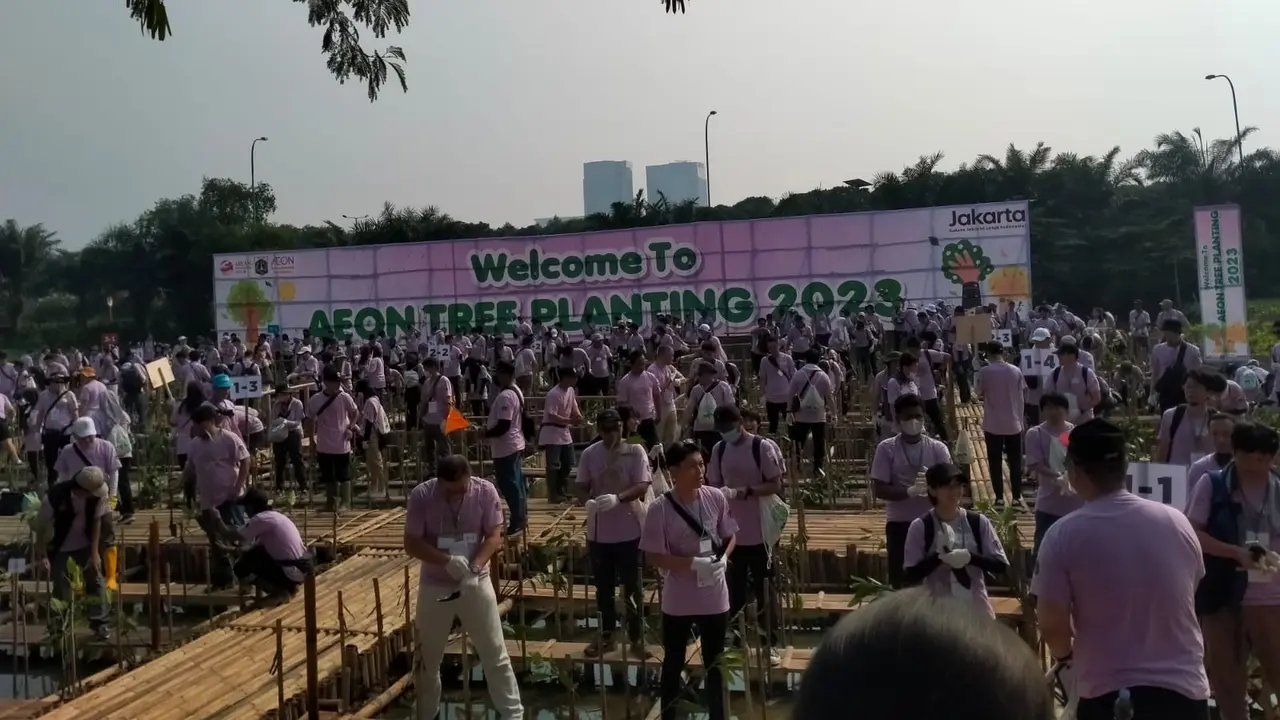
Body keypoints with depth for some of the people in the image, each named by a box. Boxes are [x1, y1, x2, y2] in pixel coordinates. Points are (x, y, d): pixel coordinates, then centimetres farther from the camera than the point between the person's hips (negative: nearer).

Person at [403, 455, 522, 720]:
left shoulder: (485, 491, -13)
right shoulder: (421, 495, -15)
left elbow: (494, 536, -10)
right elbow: (411, 544, -13)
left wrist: (475, 567, -26)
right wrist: (448, 561, -27)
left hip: (476, 583, 0)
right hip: (435, 586, 1)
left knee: (496, 655, 5)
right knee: (427, 659, 13)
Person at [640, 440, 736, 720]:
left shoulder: (716, 498, -7)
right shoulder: (660, 508, -17)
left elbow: (730, 536, 6)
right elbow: (653, 556, -14)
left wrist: (723, 558, -13)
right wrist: (694, 563, -22)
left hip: (714, 597, 3)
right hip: (678, 600, -2)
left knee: (714, 663, 18)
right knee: (673, 664, 16)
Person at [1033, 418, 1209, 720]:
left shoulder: (1063, 535, -13)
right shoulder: (1177, 522, 0)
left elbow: (1052, 627, -12)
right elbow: (1183, 603, 14)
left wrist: (1065, 656, 10)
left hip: (1108, 694, -3)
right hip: (1184, 686, 4)